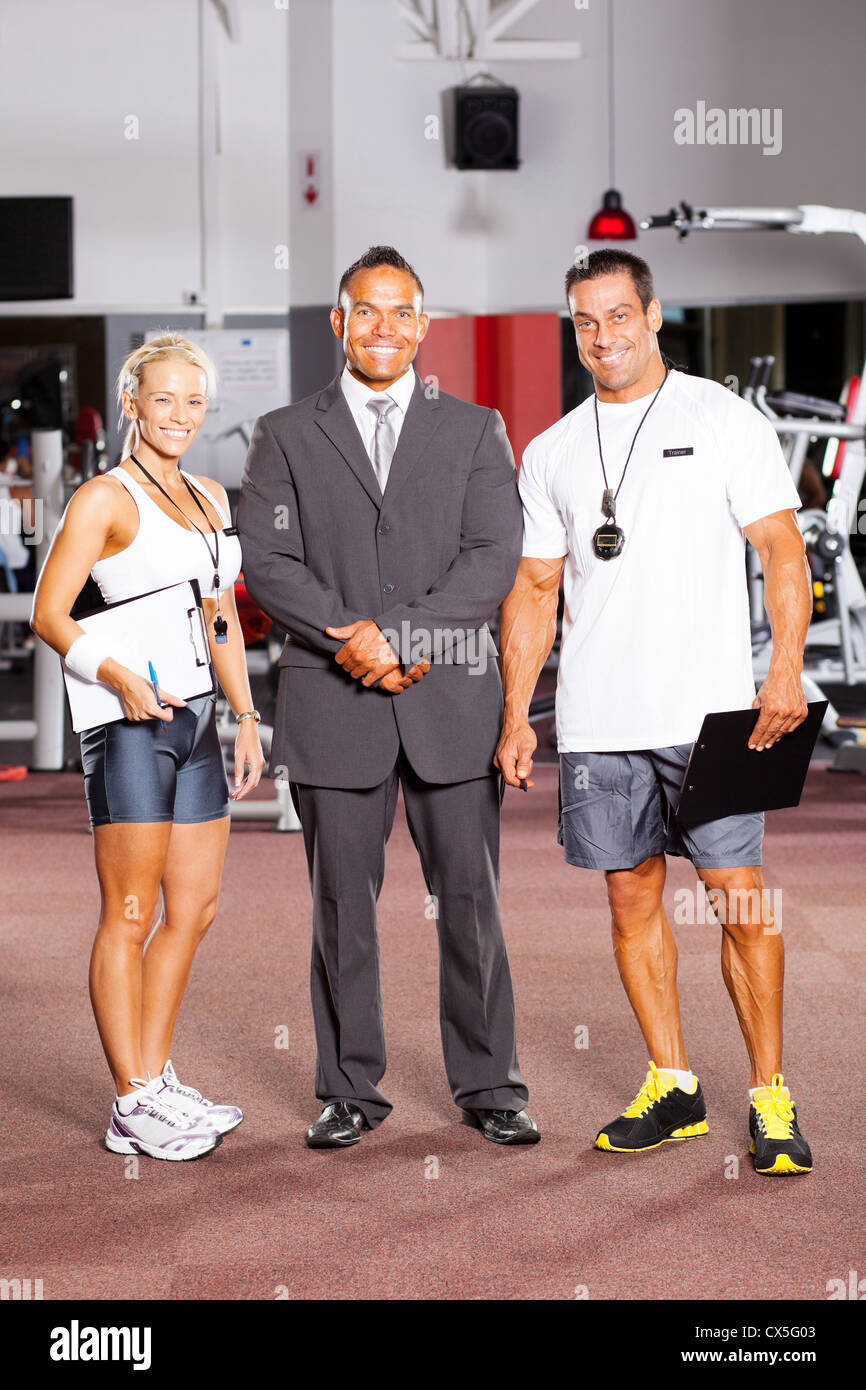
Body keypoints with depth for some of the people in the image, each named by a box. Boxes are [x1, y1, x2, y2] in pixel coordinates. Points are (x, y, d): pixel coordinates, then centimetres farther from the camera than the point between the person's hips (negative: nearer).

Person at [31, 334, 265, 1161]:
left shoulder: (211, 498, 16)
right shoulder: (106, 498, -6)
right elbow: (49, 613, -11)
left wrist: (246, 716, 16)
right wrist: (115, 674, -26)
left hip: (195, 719, 8)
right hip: (131, 721, -8)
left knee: (195, 908, 11)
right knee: (129, 915, -3)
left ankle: (156, 1082, 22)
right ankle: (133, 1107, 3)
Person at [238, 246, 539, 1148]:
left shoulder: (475, 431, 10)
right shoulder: (285, 436, 10)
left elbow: (496, 556, -2)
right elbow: (267, 561, 0)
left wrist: (401, 636, -13)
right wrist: (352, 635, -14)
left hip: (452, 699, 0)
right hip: (332, 704, 0)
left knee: (470, 899, 2)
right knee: (343, 905, 4)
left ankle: (488, 1088, 14)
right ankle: (351, 1091, 15)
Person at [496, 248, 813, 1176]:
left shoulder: (722, 419, 2)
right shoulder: (550, 454, 12)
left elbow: (782, 548, -2)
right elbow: (534, 588, 14)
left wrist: (786, 669, -16)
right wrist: (515, 715, 7)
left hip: (708, 712, -4)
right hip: (595, 720, 4)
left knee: (739, 902, -6)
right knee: (632, 900, 7)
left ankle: (771, 1099, 4)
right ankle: (672, 1088, 19)